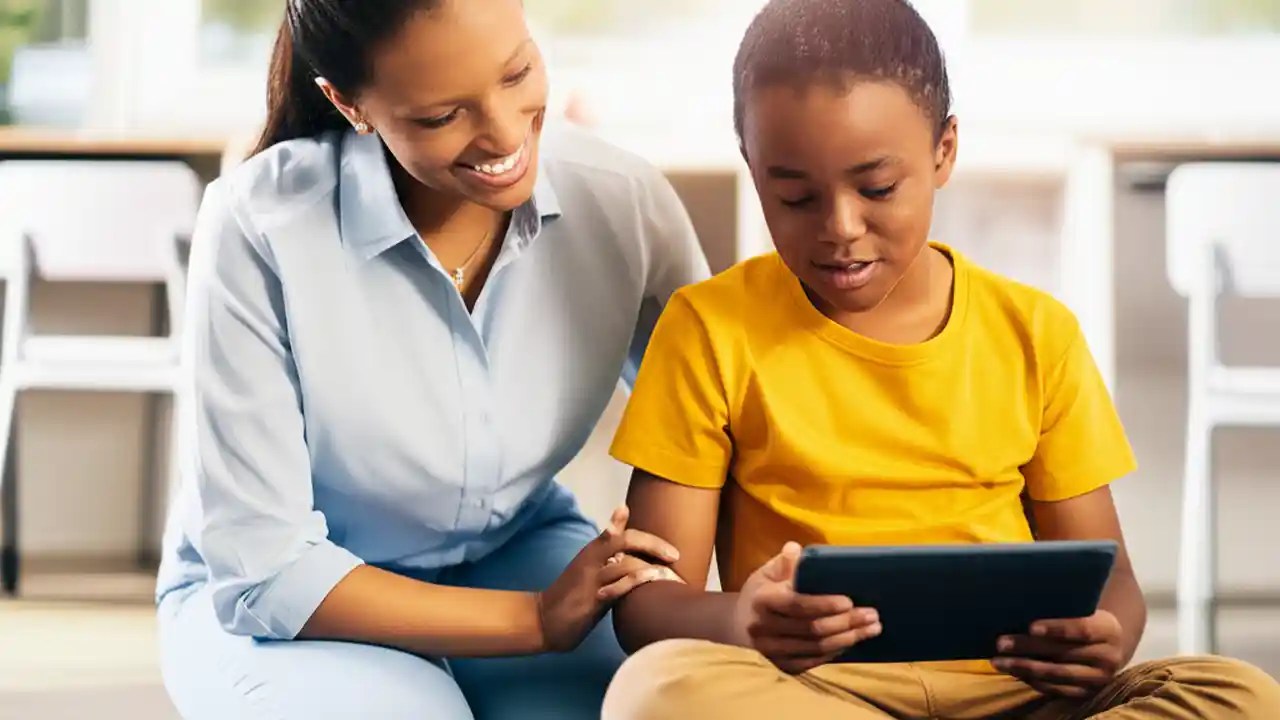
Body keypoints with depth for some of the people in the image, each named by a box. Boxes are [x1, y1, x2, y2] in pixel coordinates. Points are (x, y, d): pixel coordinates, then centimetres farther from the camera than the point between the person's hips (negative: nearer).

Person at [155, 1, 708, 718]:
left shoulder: (624, 201, -16)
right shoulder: (260, 228, -25)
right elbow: (262, 564, -21)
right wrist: (537, 619, -27)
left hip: (517, 555, 3)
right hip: (274, 601, -2)